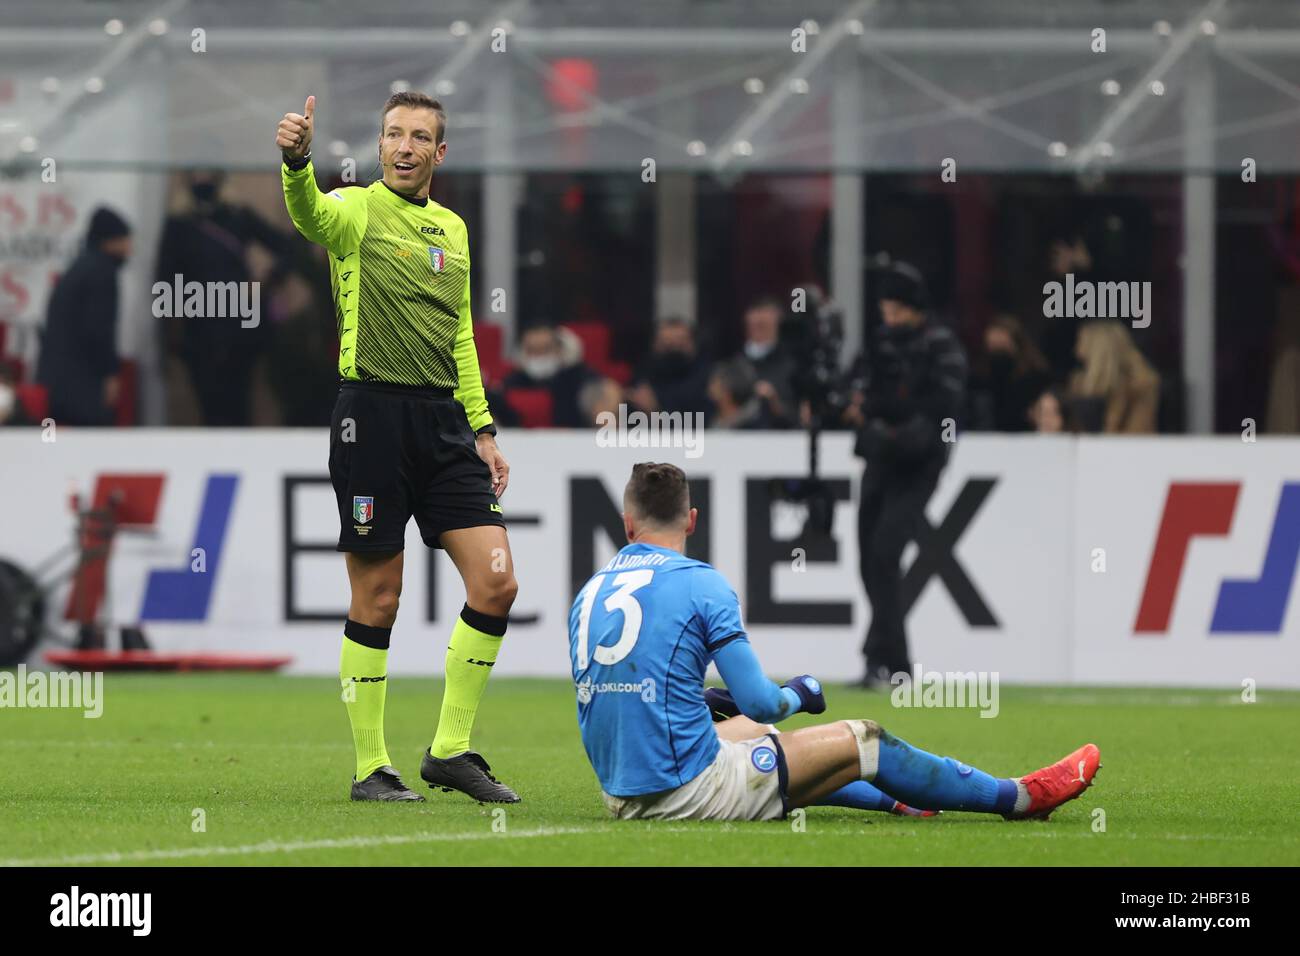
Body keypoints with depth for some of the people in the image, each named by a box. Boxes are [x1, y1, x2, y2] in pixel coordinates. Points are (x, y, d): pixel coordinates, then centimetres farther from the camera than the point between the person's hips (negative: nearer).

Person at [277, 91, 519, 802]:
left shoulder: (453, 229, 17)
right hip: (373, 414, -6)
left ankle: (450, 750, 10)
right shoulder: (357, 210, -3)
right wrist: (296, 160, -49)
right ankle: (370, 768, 8)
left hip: (444, 421, 6)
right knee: (377, 600, -1)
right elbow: (310, 215, -28)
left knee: (496, 583, -1)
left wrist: (482, 430, 18)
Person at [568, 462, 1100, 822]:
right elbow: (761, 704, -11)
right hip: (687, 793, -7)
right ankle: (1017, 798, 22)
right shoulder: (700, 585, -11)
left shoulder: (589, 593, 9)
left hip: (620, 797, 7)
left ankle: (896, 802, 49)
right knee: (863, 742, 8)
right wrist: (800, 694, 12)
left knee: (748, 731, 34)